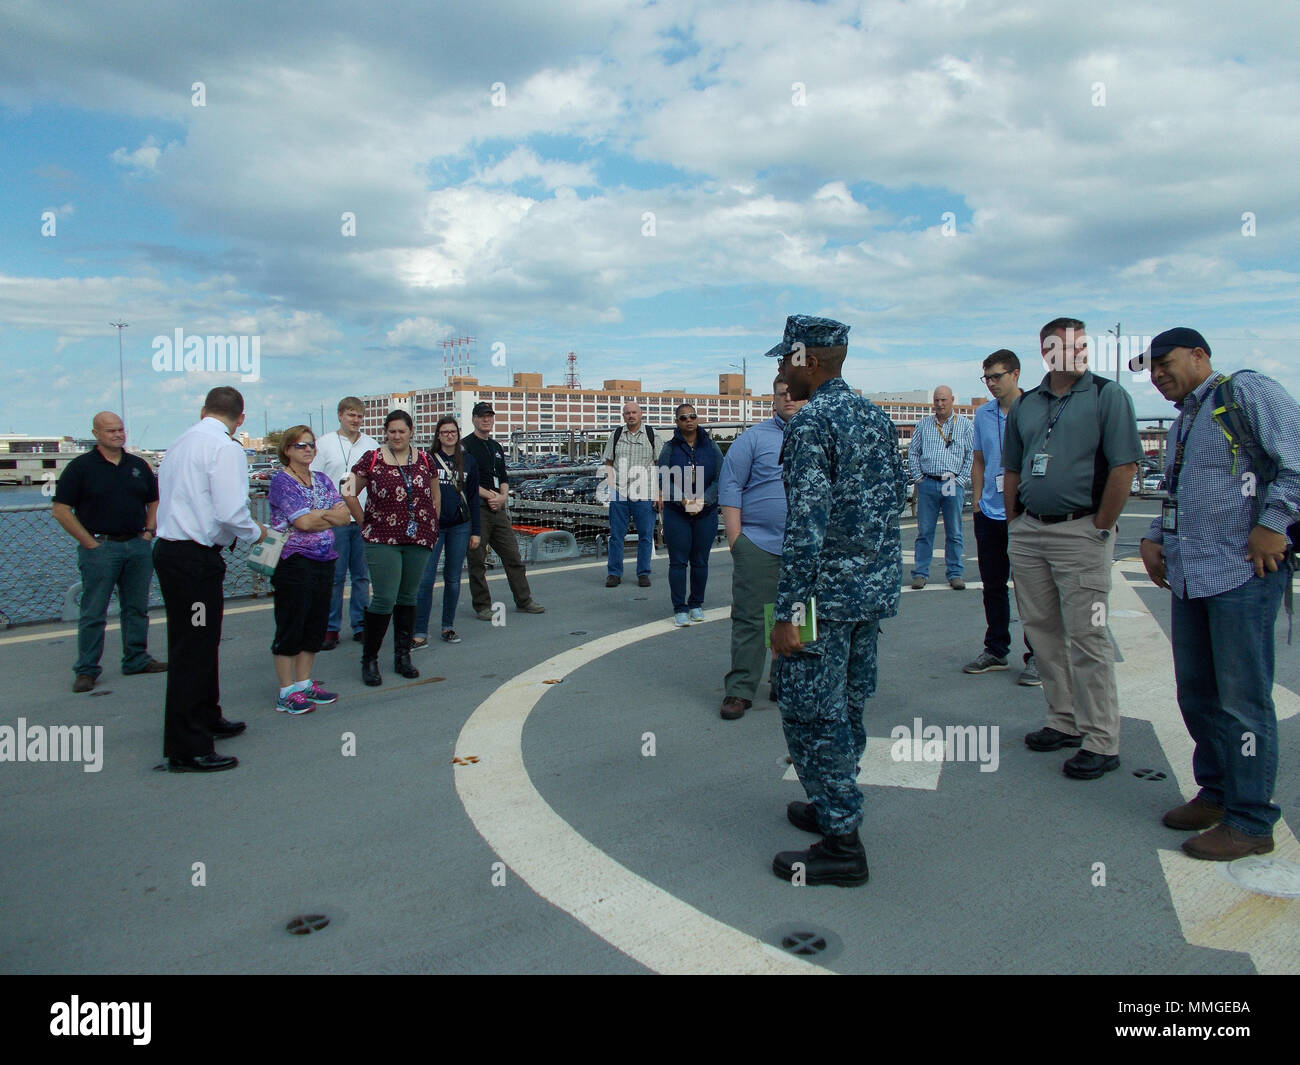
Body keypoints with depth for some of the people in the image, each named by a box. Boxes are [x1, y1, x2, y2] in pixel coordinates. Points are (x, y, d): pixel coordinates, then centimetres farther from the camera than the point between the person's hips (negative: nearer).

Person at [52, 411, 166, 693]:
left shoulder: (138, 465, 11)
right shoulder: (81, 466, -3)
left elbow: (154, 502, 20)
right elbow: (61, 511, -6)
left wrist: (149, 532, 6)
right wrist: (90, 542, -10)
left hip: (137, 546, 4)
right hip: (100, 547, -4)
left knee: (137, 608, 10)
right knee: (93, 612, 0)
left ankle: (136, 659, 22)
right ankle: (86, 670, 8)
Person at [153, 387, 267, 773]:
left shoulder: (179, 443, 12)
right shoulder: (225, 448, -14)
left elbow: (173, 499, 17)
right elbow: (231, 513, -22)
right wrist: (256, 532, -2)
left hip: (169, 549, 9)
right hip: (196, 559, -9)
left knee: (201, 643, 22)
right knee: (193, 651, -3)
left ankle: (206, 720, 38)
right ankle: (186, 750, 4)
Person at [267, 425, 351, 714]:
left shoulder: (323, 480, 14)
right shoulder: (281, 480, -6)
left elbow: (345, 517, 4)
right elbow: (303, 522, -17)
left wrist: (317, 514, -12)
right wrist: (330, 515, -1)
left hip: (324, 561, 7)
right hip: (293, 562, -7)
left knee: (316, 626, 11)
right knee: (291, 627, 0)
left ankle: (304, 683, 23)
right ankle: (287, 692, 8)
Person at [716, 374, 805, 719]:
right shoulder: (753, 438, 1)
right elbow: (729, 488, -2)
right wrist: (735, 539, -8)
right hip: (759, 545, -4)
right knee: (750, 619, -3)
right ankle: (739, 690, 5)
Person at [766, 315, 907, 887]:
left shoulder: (811, 422, -17)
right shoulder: (877, 416, 10)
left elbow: (807, 524, -23)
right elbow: (897, 496, 16)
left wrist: (787, 612, -20)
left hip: (829, 590, -9)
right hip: (878, 584, 9)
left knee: (811, 714, 0)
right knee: (846, 705, 19)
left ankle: (842, 844, 7)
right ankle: (835, 806, 34)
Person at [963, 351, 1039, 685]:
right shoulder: (983, 414, 10)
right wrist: (977, 501, 9)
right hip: (990, 513, 5)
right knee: (993, 585, 13)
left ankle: (1036, 656, 13)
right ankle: (996, 650, 26)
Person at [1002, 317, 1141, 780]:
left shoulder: (1107, 395, -3)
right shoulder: (1024, 404, 12)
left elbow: (1124, 466, -9)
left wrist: (1100, 527, -11)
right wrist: (1015, 524, 11)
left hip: (1080, 533, -6)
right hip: (1027, 533, 6)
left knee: (1086, 638, -5)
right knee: (1042, 632, 12)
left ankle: (1102, 742, 5)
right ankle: (1065, 722, 26)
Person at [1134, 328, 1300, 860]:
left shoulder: (1248, 392, -3)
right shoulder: (1180, 423, 23)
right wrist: (1155, 536, 15)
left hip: (1242, 574, -9)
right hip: (1188, 575, 9)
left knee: (1241, 699, -3)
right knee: (1196, 693, 13)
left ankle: (1251, 821, 8)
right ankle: (1217, 792, 28)